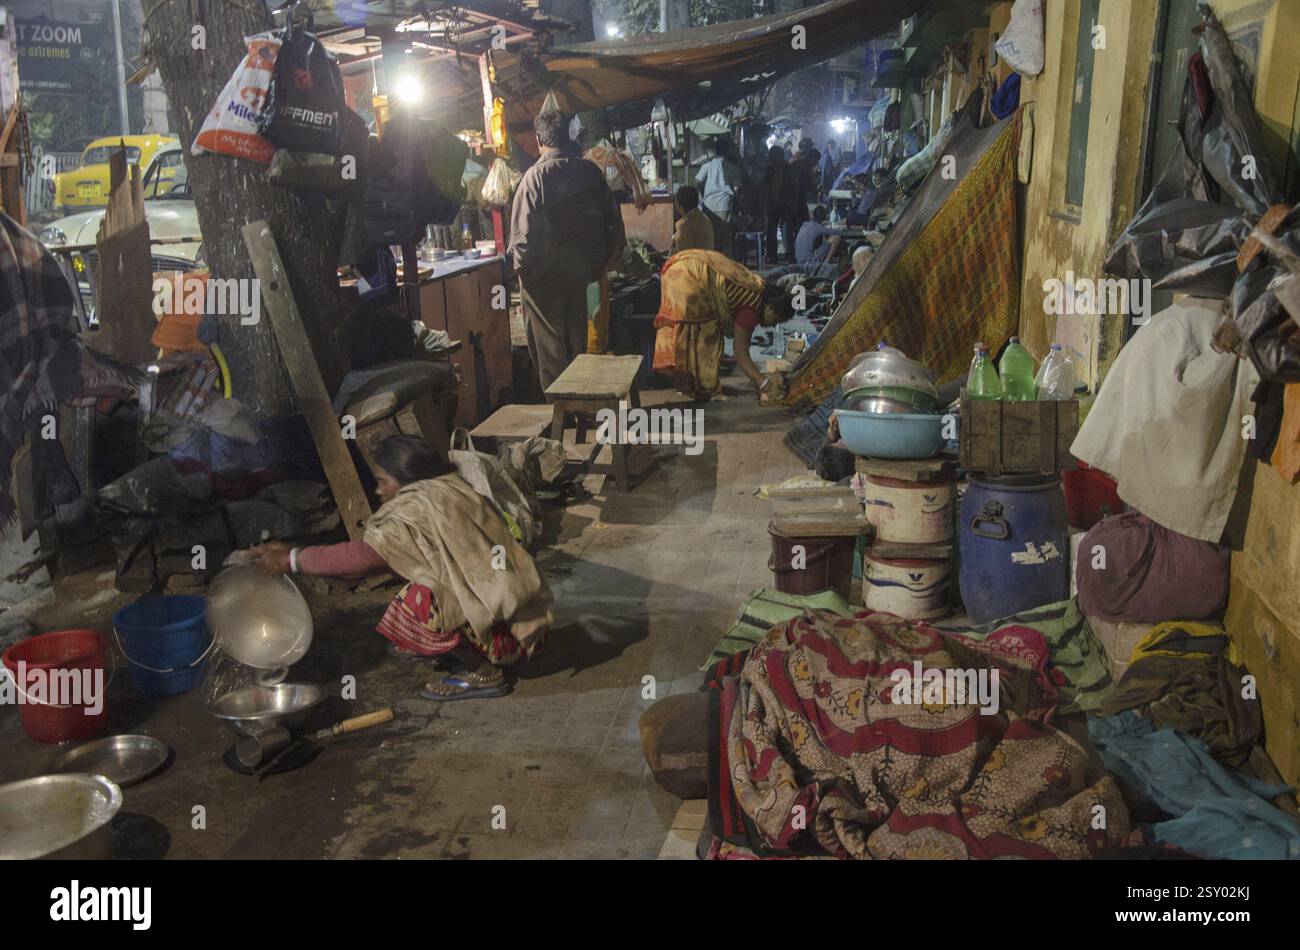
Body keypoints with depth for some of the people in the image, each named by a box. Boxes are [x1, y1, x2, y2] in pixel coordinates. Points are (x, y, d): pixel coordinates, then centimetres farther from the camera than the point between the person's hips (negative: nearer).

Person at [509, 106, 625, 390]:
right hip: (579, 273, 5)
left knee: (549, 347, 5)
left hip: (543, 276, -5)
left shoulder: (537, 175, -16)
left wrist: (522, 267, -6)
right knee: (577, 340, 18)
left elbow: (525, 231, -20)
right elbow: (613, 221, 5)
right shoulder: (590, 171, 0)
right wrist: (599, 265, 13)